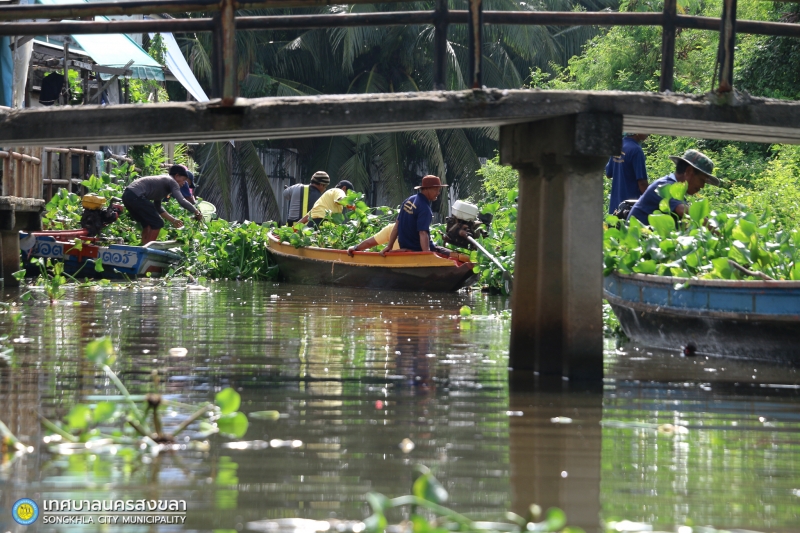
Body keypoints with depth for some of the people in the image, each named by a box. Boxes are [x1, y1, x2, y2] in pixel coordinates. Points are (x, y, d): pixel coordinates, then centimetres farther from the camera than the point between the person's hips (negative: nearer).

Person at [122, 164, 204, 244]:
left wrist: (172, 220, 36)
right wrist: (197, 212, 1)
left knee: (147, 224, 23)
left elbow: (157, 207, 34)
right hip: (136, 196, -10)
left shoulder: (162, 181, 28)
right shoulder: (172, 182, 2)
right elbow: (182, 201, -11)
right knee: (157, 224, -2)